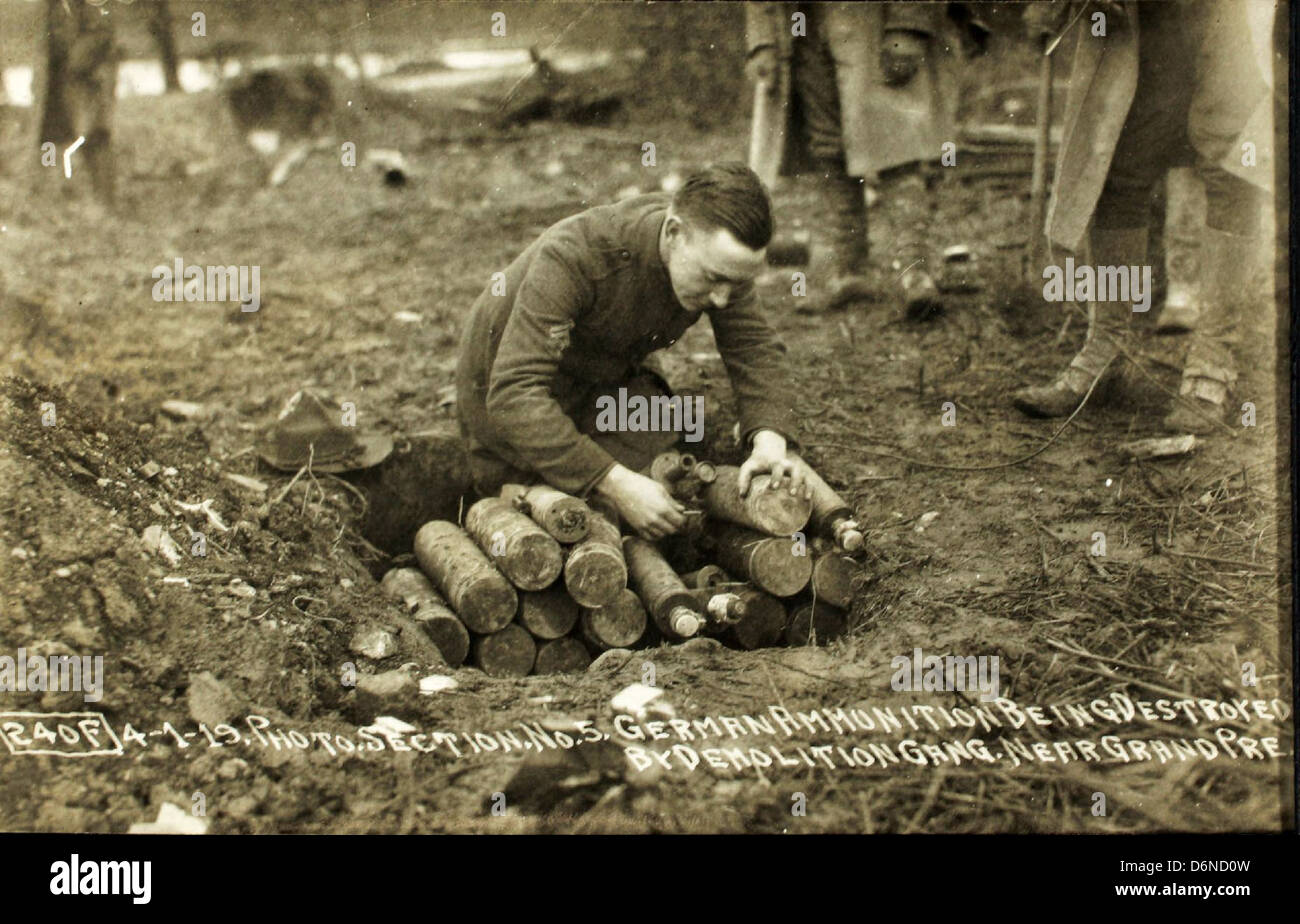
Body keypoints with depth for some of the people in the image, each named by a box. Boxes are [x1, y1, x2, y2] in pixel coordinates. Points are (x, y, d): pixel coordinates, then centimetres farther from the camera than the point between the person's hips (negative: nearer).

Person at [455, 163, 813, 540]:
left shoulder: (719, 255, -23)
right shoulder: (574, 256, -42)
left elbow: (756, 348, -16)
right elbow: (513, 395, -46)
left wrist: (770, 439, -37)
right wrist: (617, 483, -52)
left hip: (608, 379, 5)